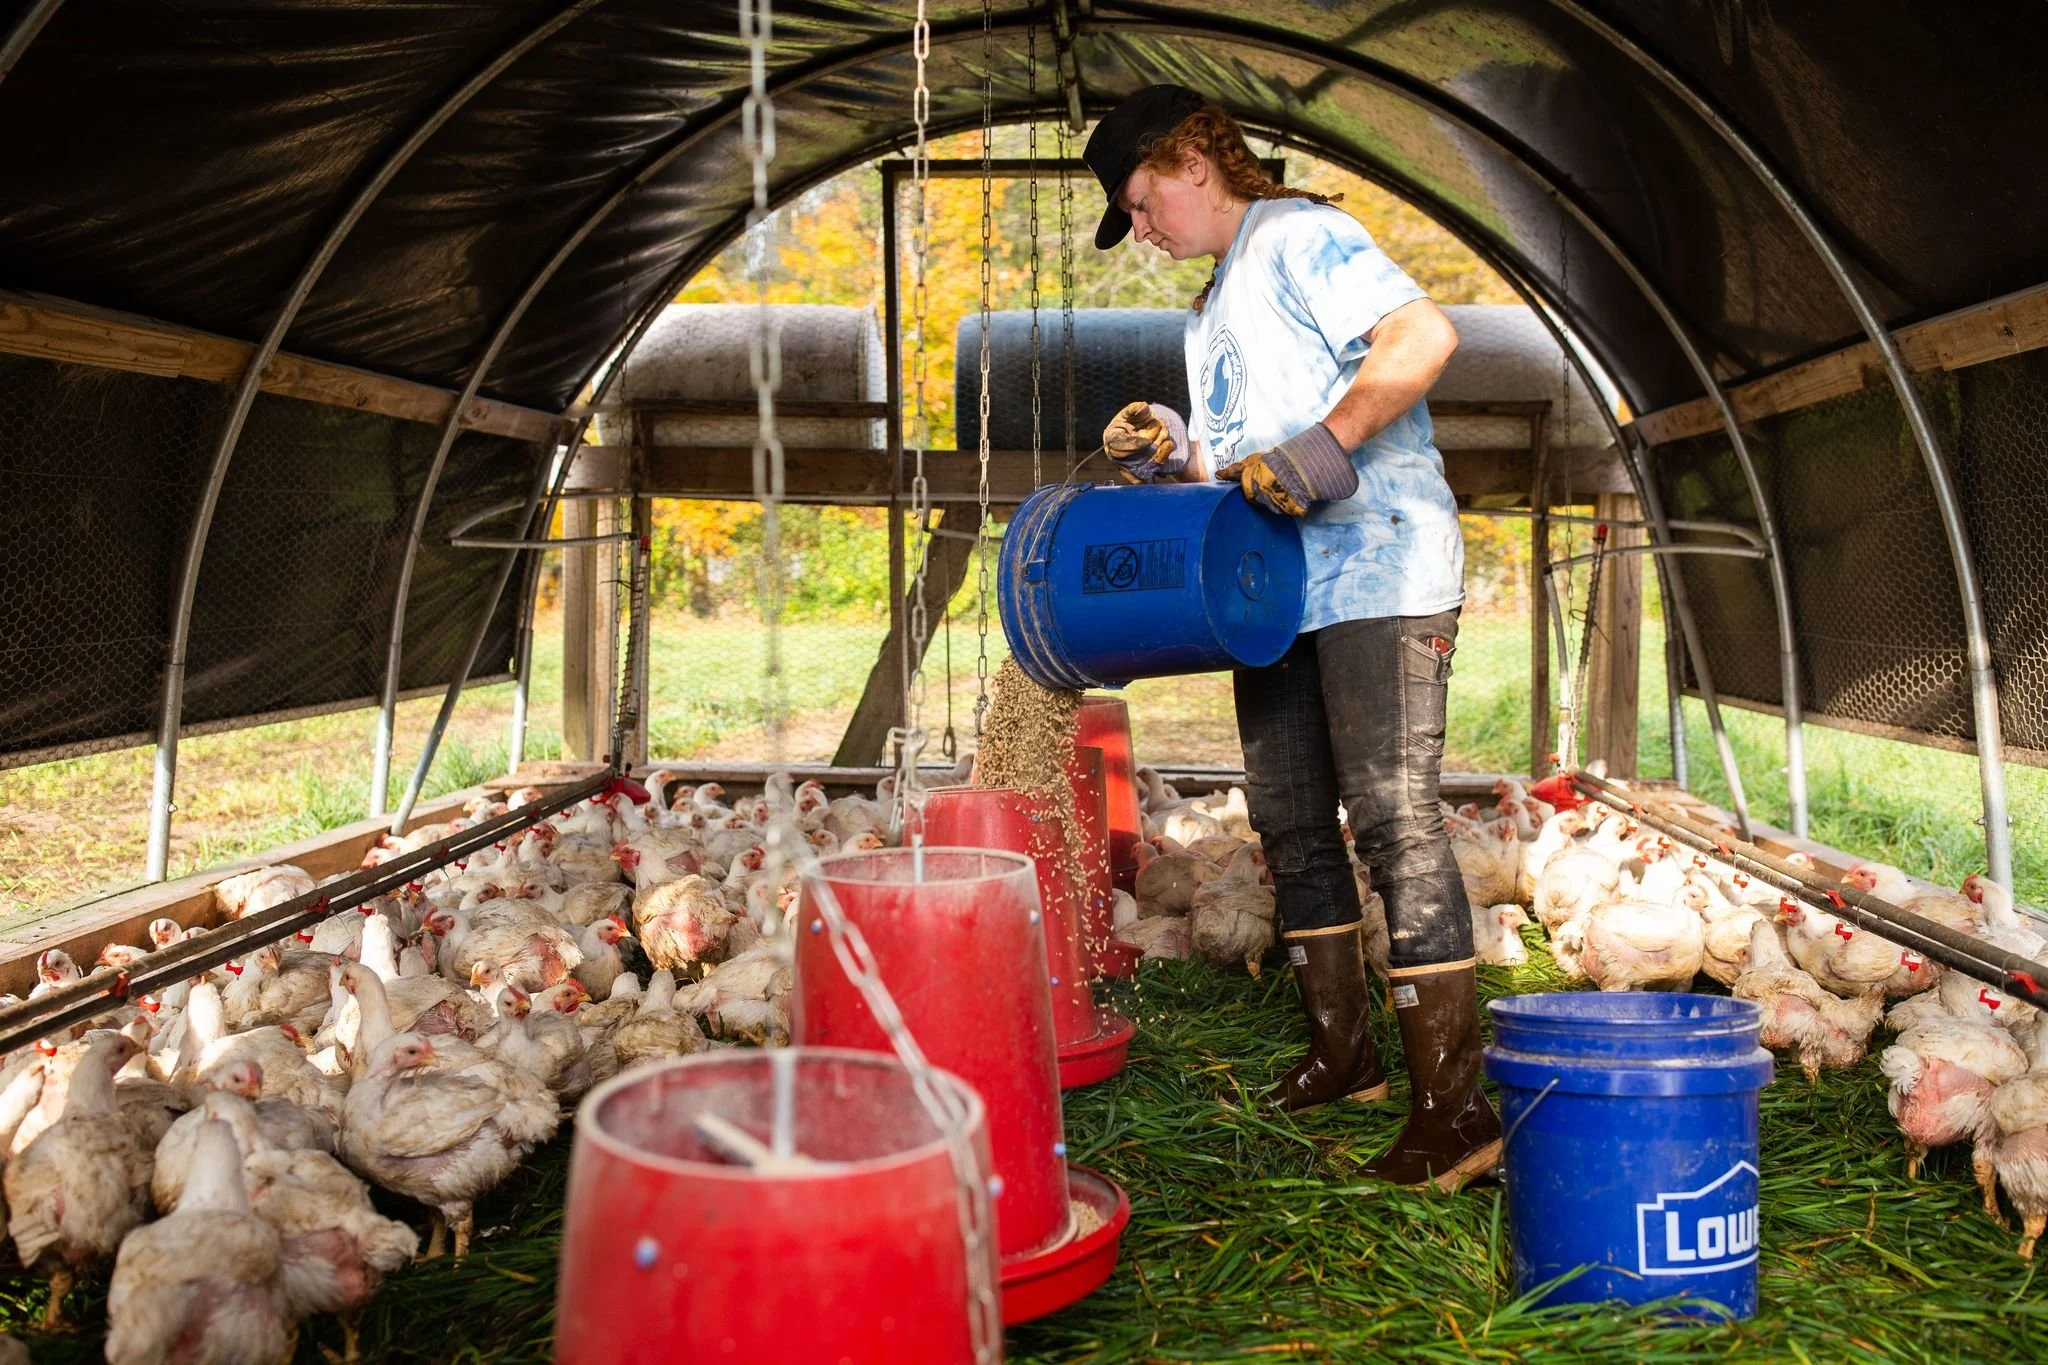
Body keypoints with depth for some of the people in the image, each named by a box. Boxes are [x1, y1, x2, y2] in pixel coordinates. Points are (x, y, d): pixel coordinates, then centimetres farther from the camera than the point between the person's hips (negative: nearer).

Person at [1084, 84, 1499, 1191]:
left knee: (1393, 818, -14)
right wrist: (1172, 454, 7)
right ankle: (1341, 1049, 24)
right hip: (1279, 592, 10)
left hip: (1377, 571, -10)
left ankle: (1454, 1104, -12)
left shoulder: (1299, 236, -3)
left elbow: (1423, 334, -19)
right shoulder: (1211, 312, 25)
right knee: (1290, 822, 12)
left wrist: (1324, 444, -27)